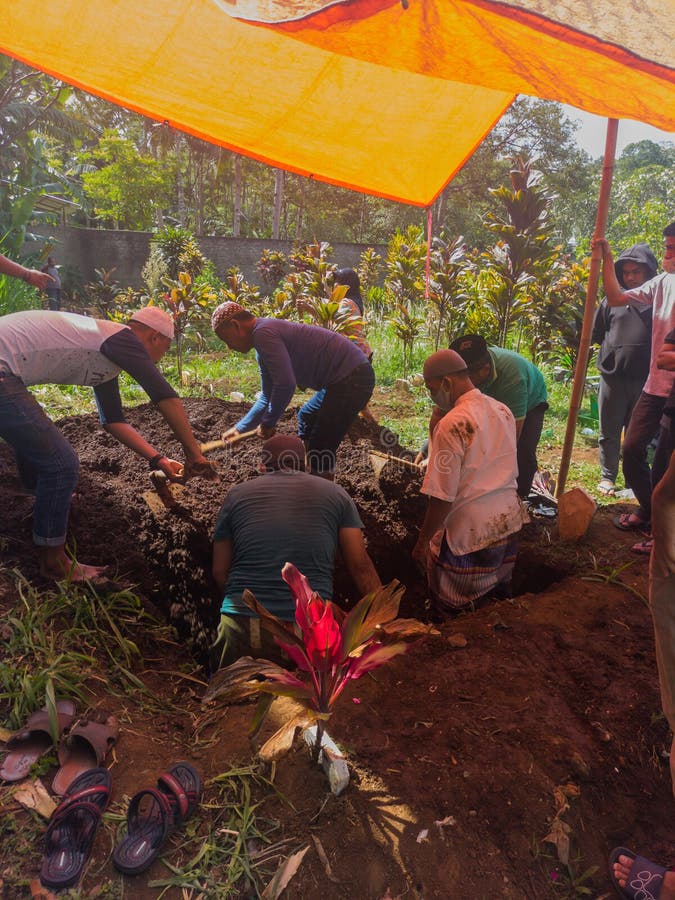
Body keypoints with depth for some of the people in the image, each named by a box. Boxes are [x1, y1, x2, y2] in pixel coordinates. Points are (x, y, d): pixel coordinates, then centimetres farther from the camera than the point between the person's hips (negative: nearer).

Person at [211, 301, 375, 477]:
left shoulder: (263, 333, -15)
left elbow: (286, 384, -23)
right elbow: (268, 396, 26)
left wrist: (268, 423, -9)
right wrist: (240, 428, 25)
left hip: (351, 379, -11)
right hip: (346, 377, 11)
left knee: (320, 450, -7)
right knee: (306, 417, 30)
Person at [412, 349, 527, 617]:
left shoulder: (452, 425, -21)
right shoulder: (503, 411, 4)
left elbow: (442, 497, -21)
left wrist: (423, 540, -11)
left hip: (470, 529, -8)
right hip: (508, 520, 8)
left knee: (457, 617, 10)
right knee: (499, 596, 25)